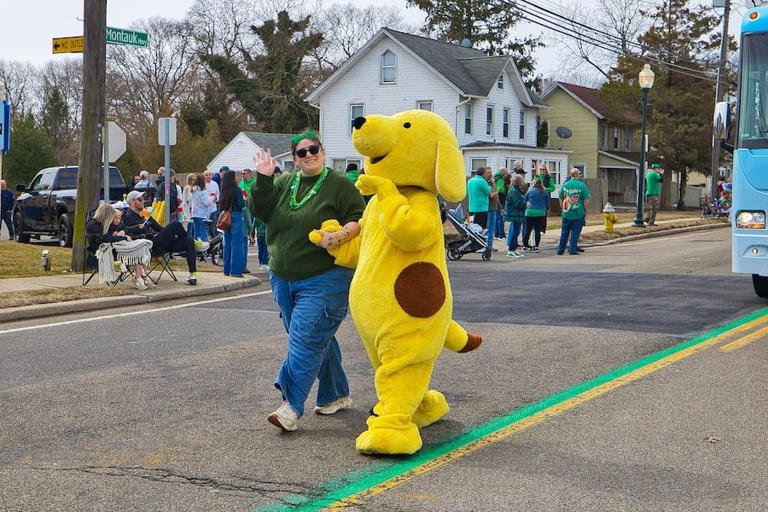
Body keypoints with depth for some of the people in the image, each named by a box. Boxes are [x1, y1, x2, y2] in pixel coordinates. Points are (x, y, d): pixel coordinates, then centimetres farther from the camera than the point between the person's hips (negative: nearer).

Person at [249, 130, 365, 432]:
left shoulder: (339, 185, -3)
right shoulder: (284, 184, 12)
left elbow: (360, 219, -5)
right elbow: (260, 211, 5)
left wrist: (344, 233, -24)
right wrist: (263, 179, -8)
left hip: (325, 280, -6)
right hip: (284, 279, 6)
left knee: (306, 338, -14)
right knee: (319, 339, 14)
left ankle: (291, 406, -16)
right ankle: (336, 395, 27)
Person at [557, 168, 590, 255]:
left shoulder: (565, 185, 1)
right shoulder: (582, 186, -8)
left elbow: (560, 199, 8)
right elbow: (586, 201, -9)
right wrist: (585, 211, 2)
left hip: (566, 214, 3)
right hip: (578, 214, -3)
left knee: (564, 232, 12)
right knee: (575, 232, 6)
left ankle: (560, 250, 17)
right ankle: (572, 250, 6)